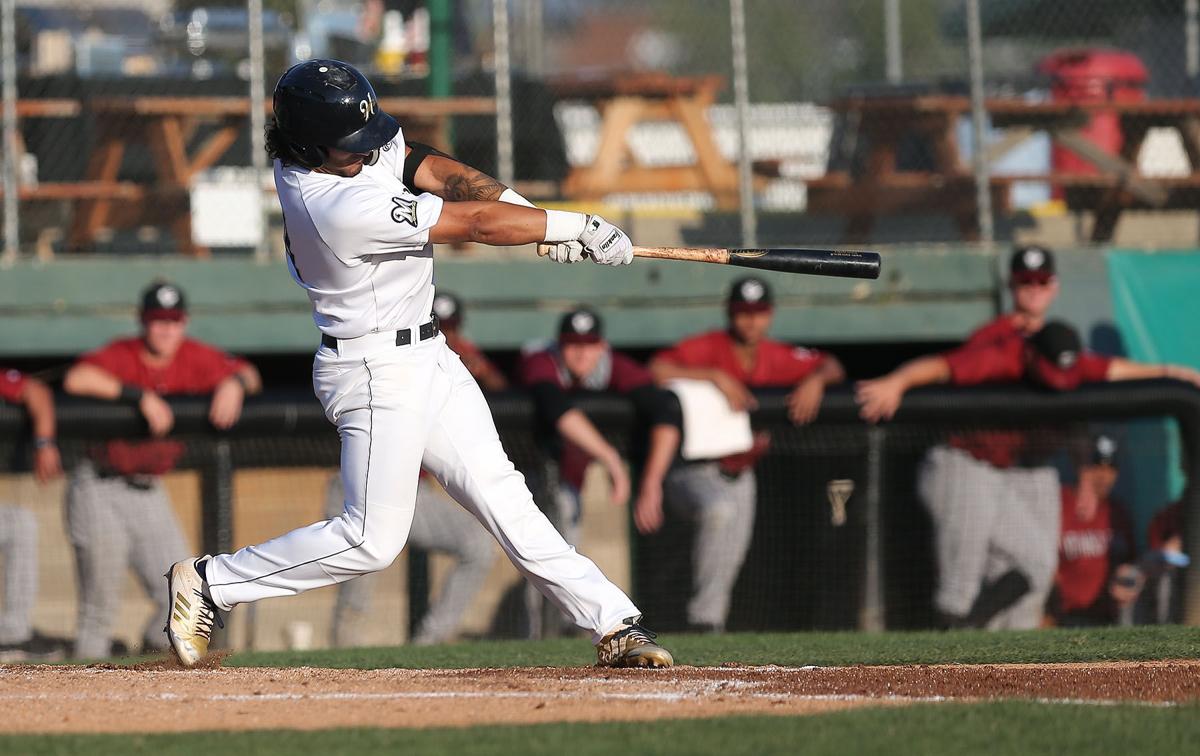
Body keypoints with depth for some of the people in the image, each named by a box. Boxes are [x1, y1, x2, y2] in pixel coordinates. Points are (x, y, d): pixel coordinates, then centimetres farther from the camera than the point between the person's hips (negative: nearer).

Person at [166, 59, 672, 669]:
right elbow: (477, 223, -23)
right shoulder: (344, 208, -29)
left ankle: (613, 623, 8)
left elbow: (429, 168, -2)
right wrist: (578, 228, -14)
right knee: (372, 539, -7)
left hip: (426, 359, 9)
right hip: (377, 372, -9)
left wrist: (531, 218, -15)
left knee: (499, 494, 8)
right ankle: (209, 583, 3)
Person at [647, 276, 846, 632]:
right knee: (720, 510, -36)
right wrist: (716, 376, -36)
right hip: (691, 472, -7)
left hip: (739, 477, 7)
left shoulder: (776, 358, 2)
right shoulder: (707, 348, -16)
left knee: (731, 559, 7)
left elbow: (832, 366, 13)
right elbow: (657, 370, -32)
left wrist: (816, 379, -11)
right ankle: (704, 614, -29)